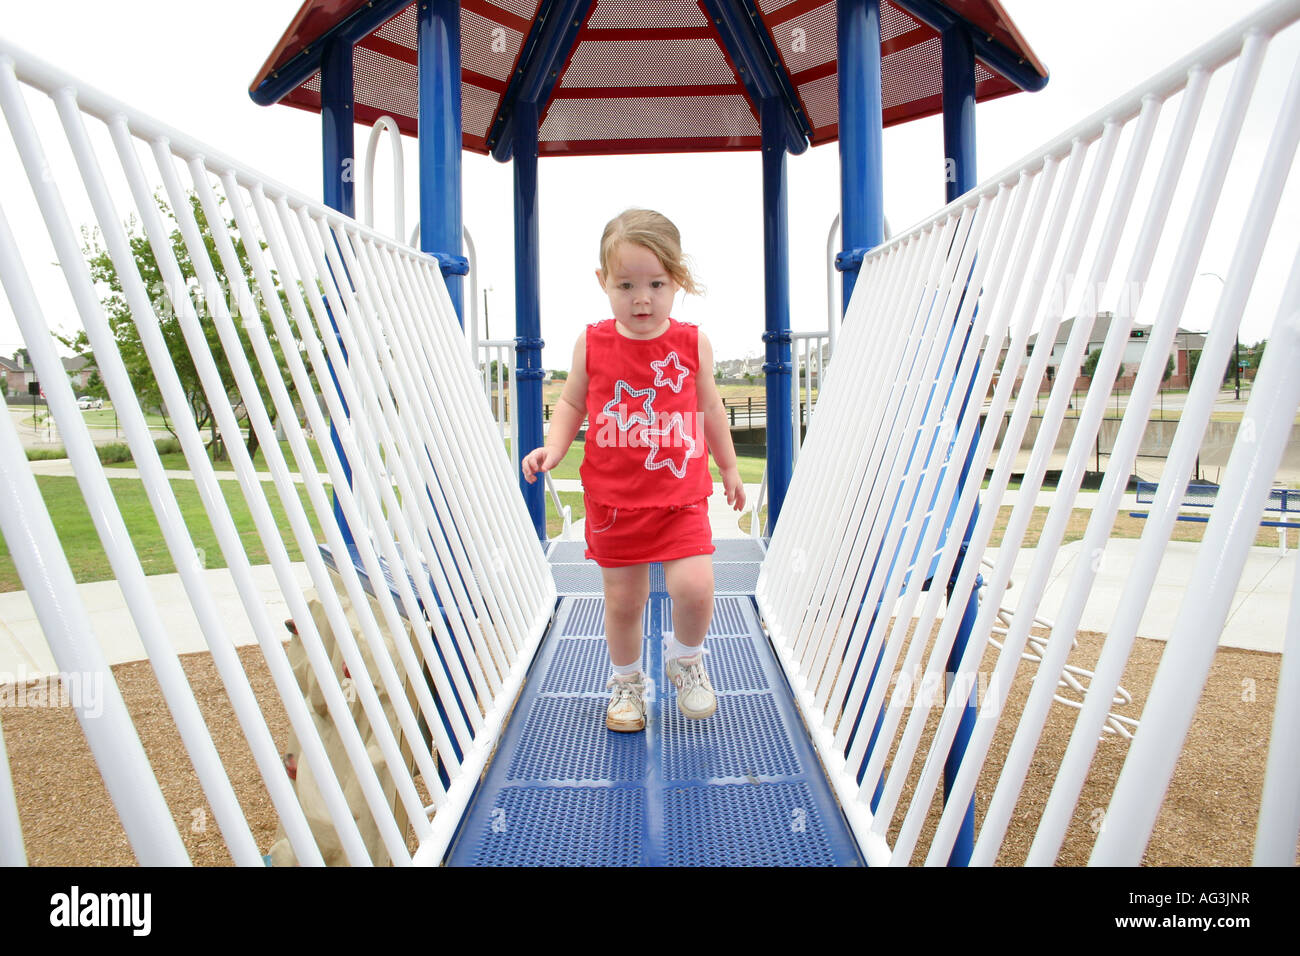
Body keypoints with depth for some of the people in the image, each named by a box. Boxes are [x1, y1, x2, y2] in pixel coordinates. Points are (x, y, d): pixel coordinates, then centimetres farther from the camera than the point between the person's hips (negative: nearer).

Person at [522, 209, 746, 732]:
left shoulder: (691, 343, -4)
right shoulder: (592, 344, -5)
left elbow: (709, 407, 11)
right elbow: (572, 402, 8)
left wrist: (729, 468, 18)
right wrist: (553, 447, -10)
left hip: (680, 496, 0)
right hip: (612, 499, 1)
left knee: (694, 588, -14)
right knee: (623, 600, 10)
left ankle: (686, 657, 20)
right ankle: (626, 681, 37)